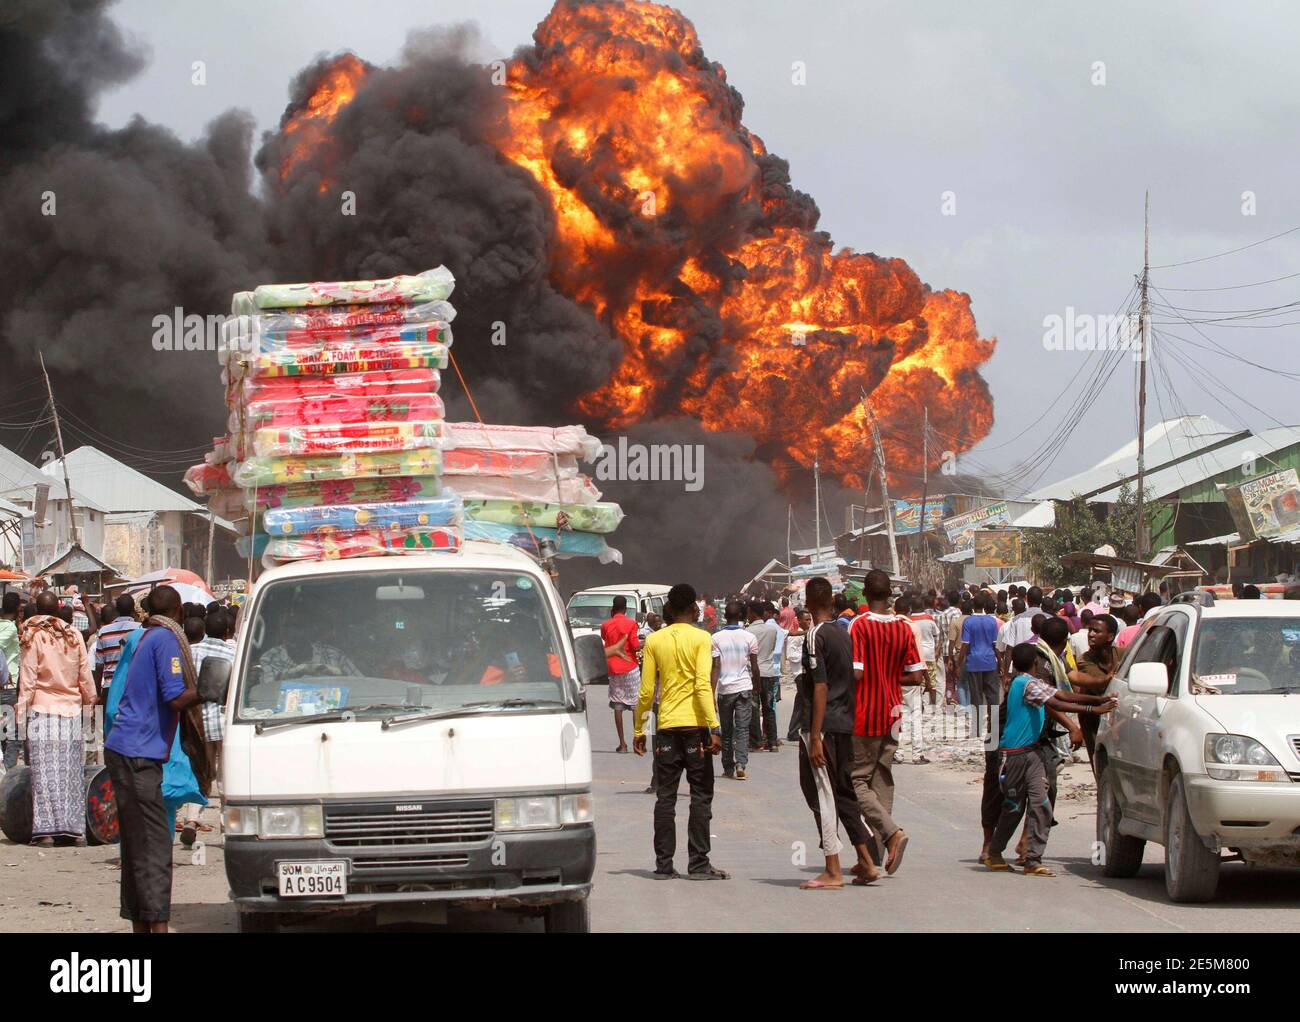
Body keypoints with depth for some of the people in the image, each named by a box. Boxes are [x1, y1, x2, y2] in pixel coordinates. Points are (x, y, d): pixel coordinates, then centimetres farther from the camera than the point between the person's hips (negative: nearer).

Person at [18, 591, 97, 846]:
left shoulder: (33, 637, -5)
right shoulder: (74, 636, 5)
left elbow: (27, 681, -6)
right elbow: (85, 676, 7)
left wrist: (22, 715, -2)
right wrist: (90, 700, 21)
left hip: (42, 710, -3)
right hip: (71, 710, 3)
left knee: (45, 770, -2)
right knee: (72, 770, 8)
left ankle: (46, 830, -7)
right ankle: (76, 828, 7)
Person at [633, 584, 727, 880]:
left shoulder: (654, 641, 5)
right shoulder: (701, 638, -4)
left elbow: (646, 691, 5)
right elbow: (703, 685, -13)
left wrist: (638, 730, 13)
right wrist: (714, 728, -14)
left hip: (666, 727, 3)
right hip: (695, 724, -3)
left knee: (665, 797, 6)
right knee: (701, 796, 2)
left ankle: (663, 864, 4)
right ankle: (698, 864, -2)